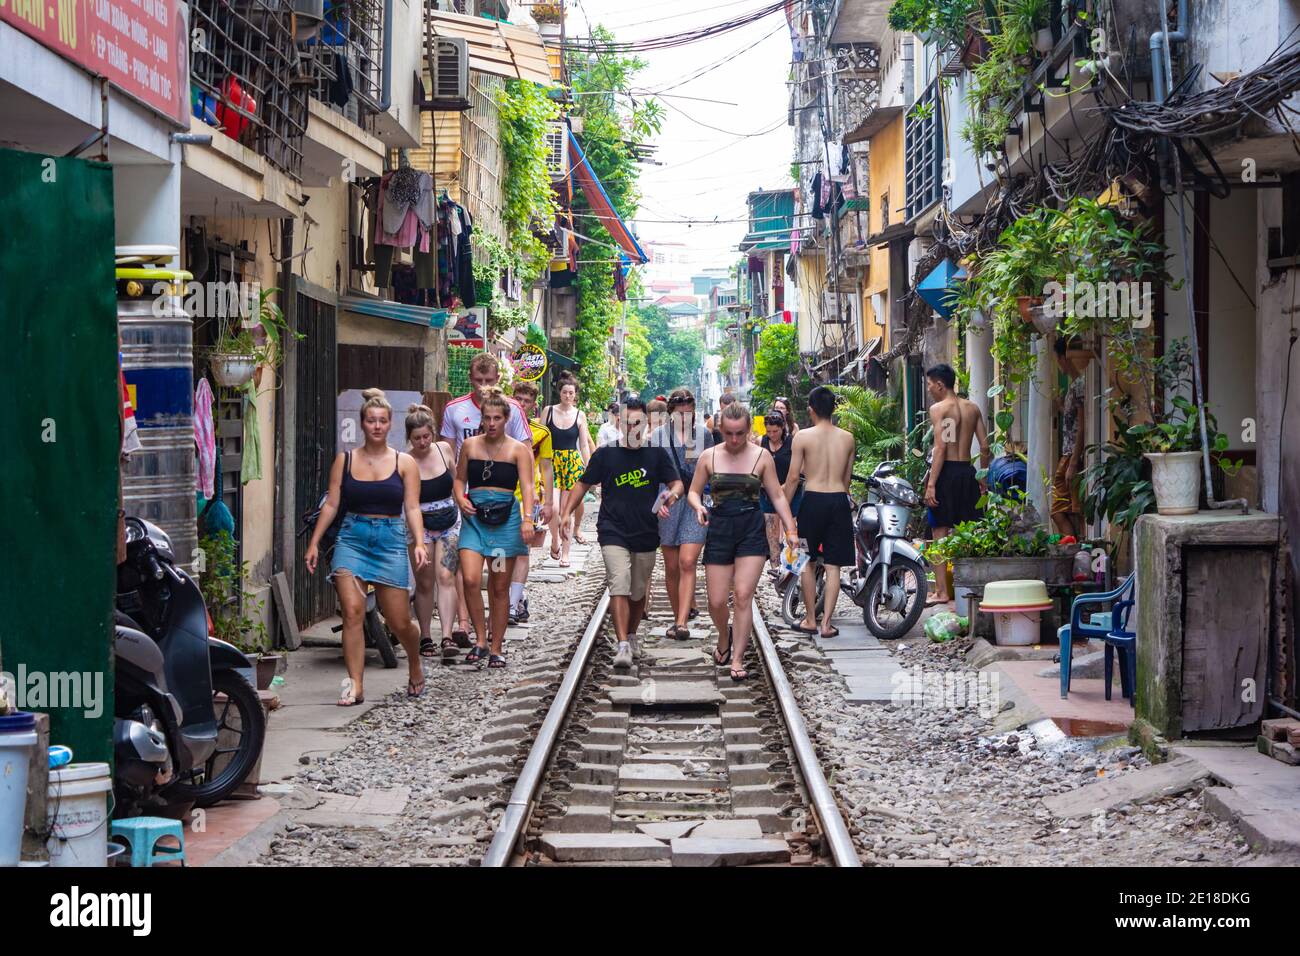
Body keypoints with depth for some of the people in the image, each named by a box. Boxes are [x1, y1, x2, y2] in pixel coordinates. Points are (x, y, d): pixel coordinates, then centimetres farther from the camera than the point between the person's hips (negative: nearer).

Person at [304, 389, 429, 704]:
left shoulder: (404, 463, 6)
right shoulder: (345, 460, 8)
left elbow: (412, 508, 2)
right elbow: (331, 504, 8)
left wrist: (419, 542, -12)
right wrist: (314, 543, 2)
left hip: (391, 541, 0)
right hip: (352, 538, 1)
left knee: (399, 621, 2)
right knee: (352, 611, -15)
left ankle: (415, 667, 33)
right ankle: (354, 685, -12)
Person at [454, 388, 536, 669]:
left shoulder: (518, 450, 1)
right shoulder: (470, 445, 9)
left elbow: (527, 486, -7)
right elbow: (460, 479, 18)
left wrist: (527, 518, -21)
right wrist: (460, 498, -4)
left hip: (505, 517, -1)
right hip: (475, 516, 2)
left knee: (500, 587, 4)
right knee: (470, 579, -16)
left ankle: (496, 649, 14)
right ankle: (481, 640, -2)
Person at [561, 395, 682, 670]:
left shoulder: (656, 454, 3)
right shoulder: (605, 454, 2)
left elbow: (677, 484, 4)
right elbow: (583, 484, 10)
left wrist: (670, 497, -19)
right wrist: (566, 513, 0)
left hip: (646, 536, 2)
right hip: (613, 533, -2)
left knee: (638, 592, 12)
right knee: (619, 586, -18)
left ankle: (630, 637, 33)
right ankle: (623, 646, -21)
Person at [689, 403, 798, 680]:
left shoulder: (762, 457, 1)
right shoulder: (709, 457, 3)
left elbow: (777, 496, 5)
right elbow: (694, 492, 11)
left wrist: (791, 529, -2)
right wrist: (699, 507, -12)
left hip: (752, 532, -1)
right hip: (719, 530, 1)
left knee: (743, 595, -11)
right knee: (716, 601, 1)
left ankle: (737, 659, -2)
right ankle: (724, 636, 34)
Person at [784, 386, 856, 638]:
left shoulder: (802, 437, -5)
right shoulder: (848, 438, 6)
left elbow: (793, 477, -6)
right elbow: (847, 477, 14)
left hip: (813, 501, -2)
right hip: (839, 501, 2)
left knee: (807, 561, 13)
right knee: (833, 565, 5)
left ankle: (810, 620, 17)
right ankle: (826, 623, 3)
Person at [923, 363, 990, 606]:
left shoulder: (938, 408, -7)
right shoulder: (972, 407, 11)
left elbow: (940, 448, -16)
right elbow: (985, 446, 9)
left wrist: (931, 484, -17)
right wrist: (982, 479, 17)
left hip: (946, 470, -6)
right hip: (967, 471, 6)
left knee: (940, 532, -1)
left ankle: (942, 592, -3)